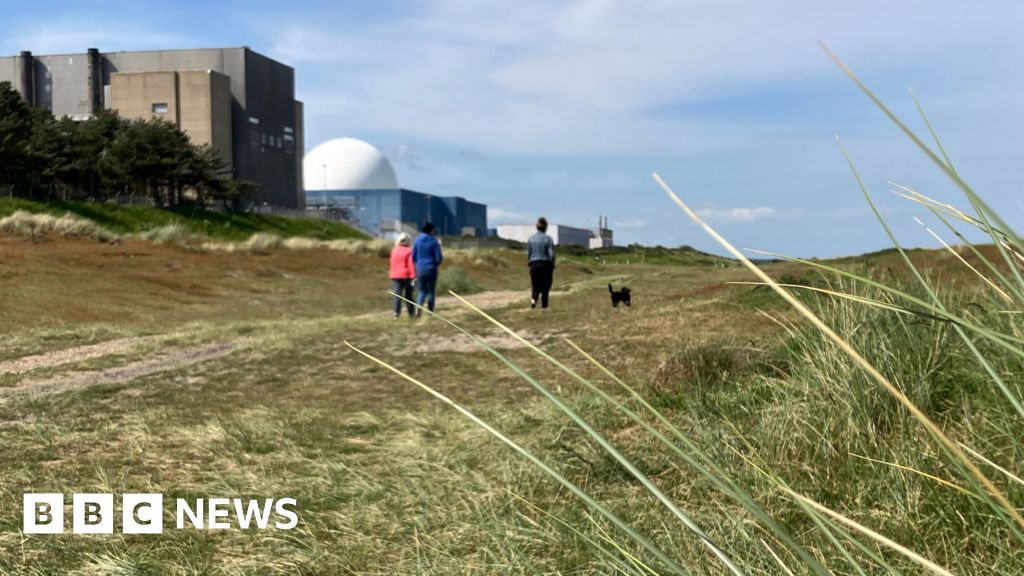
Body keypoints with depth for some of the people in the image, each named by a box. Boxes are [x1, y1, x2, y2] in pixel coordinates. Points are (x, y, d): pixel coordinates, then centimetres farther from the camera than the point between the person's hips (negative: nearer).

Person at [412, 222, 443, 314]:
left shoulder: (417, 240, -2)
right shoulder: (434, 242, -7)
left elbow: (413, 256, 1)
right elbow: (439, 258, -7)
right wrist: (436, 263, 16)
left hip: (420, 269, 2)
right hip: (431, 269, -2)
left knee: (422, 291, 12)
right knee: (431, 291, 9)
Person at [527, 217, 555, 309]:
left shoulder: (531, 239, 1)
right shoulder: (548, 239, -7)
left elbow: (528, 254, 4)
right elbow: (551, 254, -9)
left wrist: (529, 264, 17)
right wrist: (552, 266, 3)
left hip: (534, 265, 2)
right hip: (546, 264, -2)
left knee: (536, 287, 7)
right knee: (545, 287, 12)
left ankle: (533, 299, -21)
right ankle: (544, 305, 15)